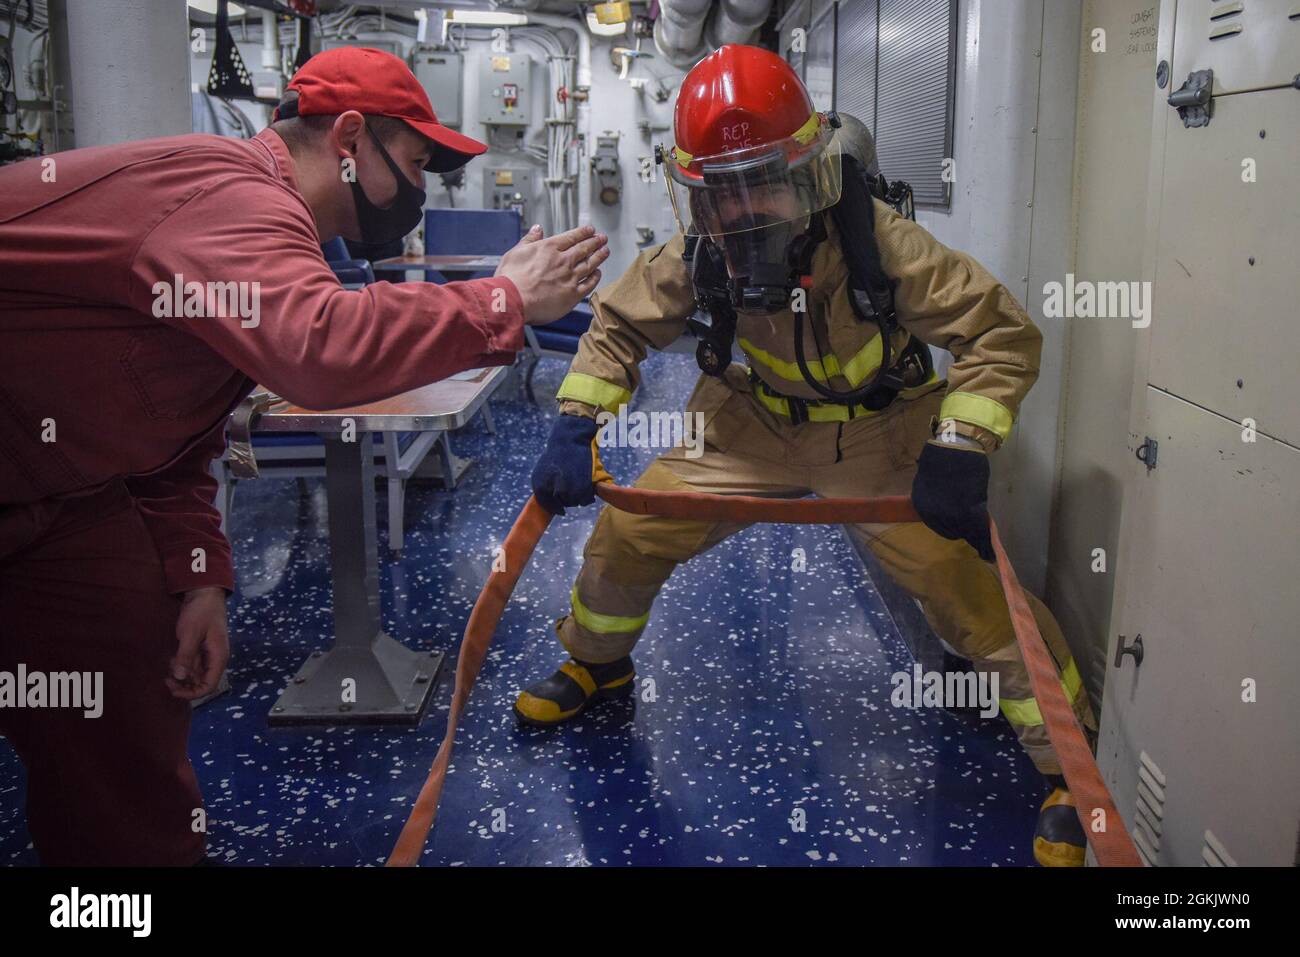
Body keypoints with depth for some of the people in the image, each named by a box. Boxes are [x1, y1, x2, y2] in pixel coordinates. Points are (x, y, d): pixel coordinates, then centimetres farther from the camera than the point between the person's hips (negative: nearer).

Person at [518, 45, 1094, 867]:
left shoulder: (877, 243, -28)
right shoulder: (698, 256, -16)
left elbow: (1003, 333, -25)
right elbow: (619, 326, 0)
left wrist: (959, 451, -35)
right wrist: (576, 428, -12)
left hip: (880, 435, -3)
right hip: (760, 427, 4)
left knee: (971, 582, -17)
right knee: (629, 530, 0)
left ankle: (1071, 766, 3)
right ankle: (596, 665, 32)